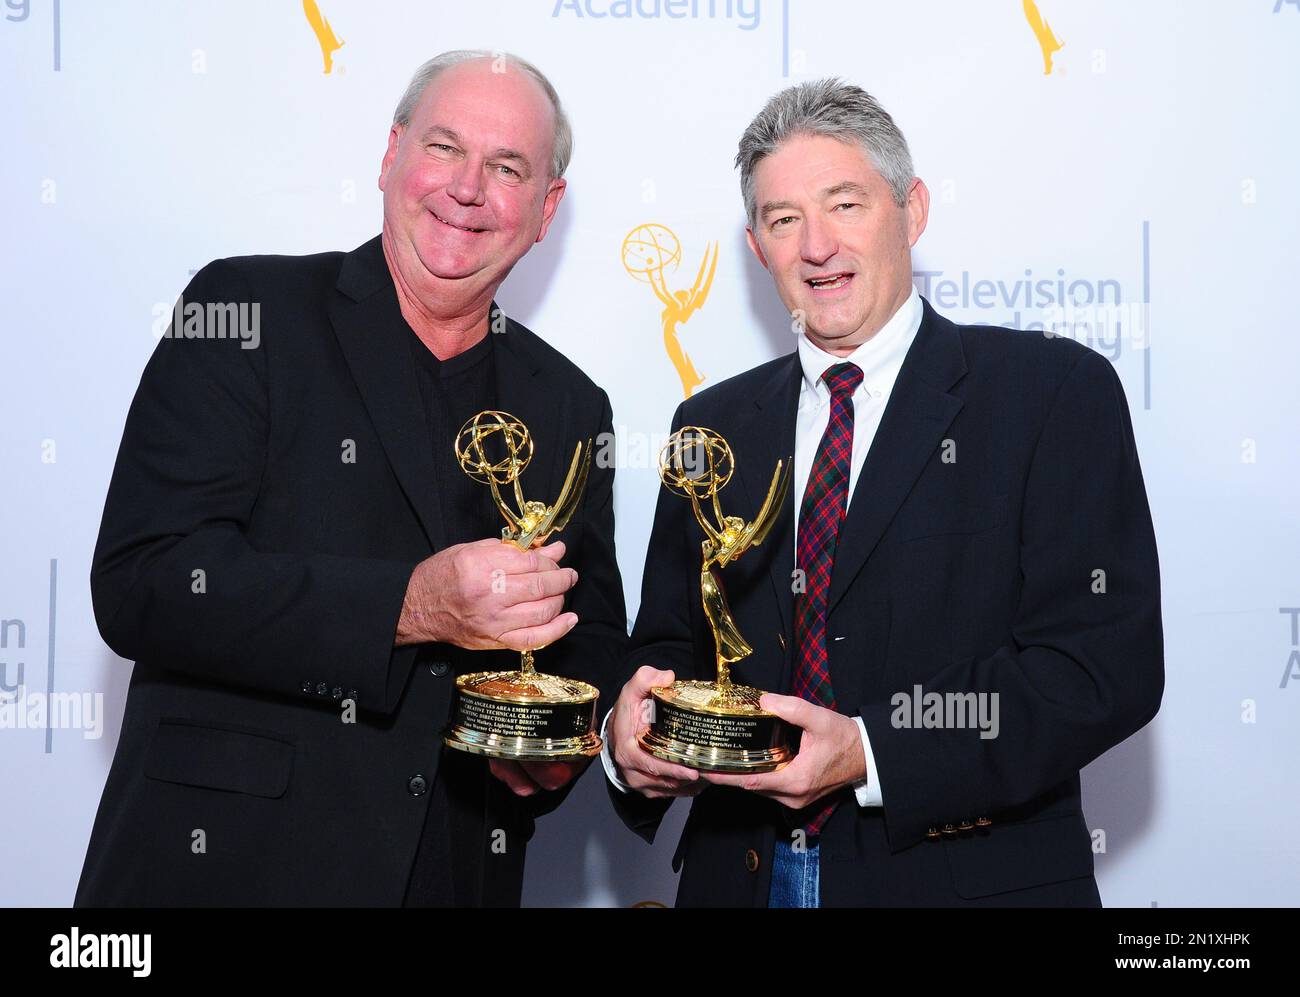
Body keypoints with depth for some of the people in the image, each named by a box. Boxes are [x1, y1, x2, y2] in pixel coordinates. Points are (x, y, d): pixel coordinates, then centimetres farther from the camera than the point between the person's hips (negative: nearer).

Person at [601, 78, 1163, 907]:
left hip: (968, 876, -4)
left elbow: (1110, 662, -15)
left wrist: (871, 753, -23)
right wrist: (632, 733, -13)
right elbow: (669, 643, 9)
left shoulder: (1056, 392, -8)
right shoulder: (714, 425, 6)